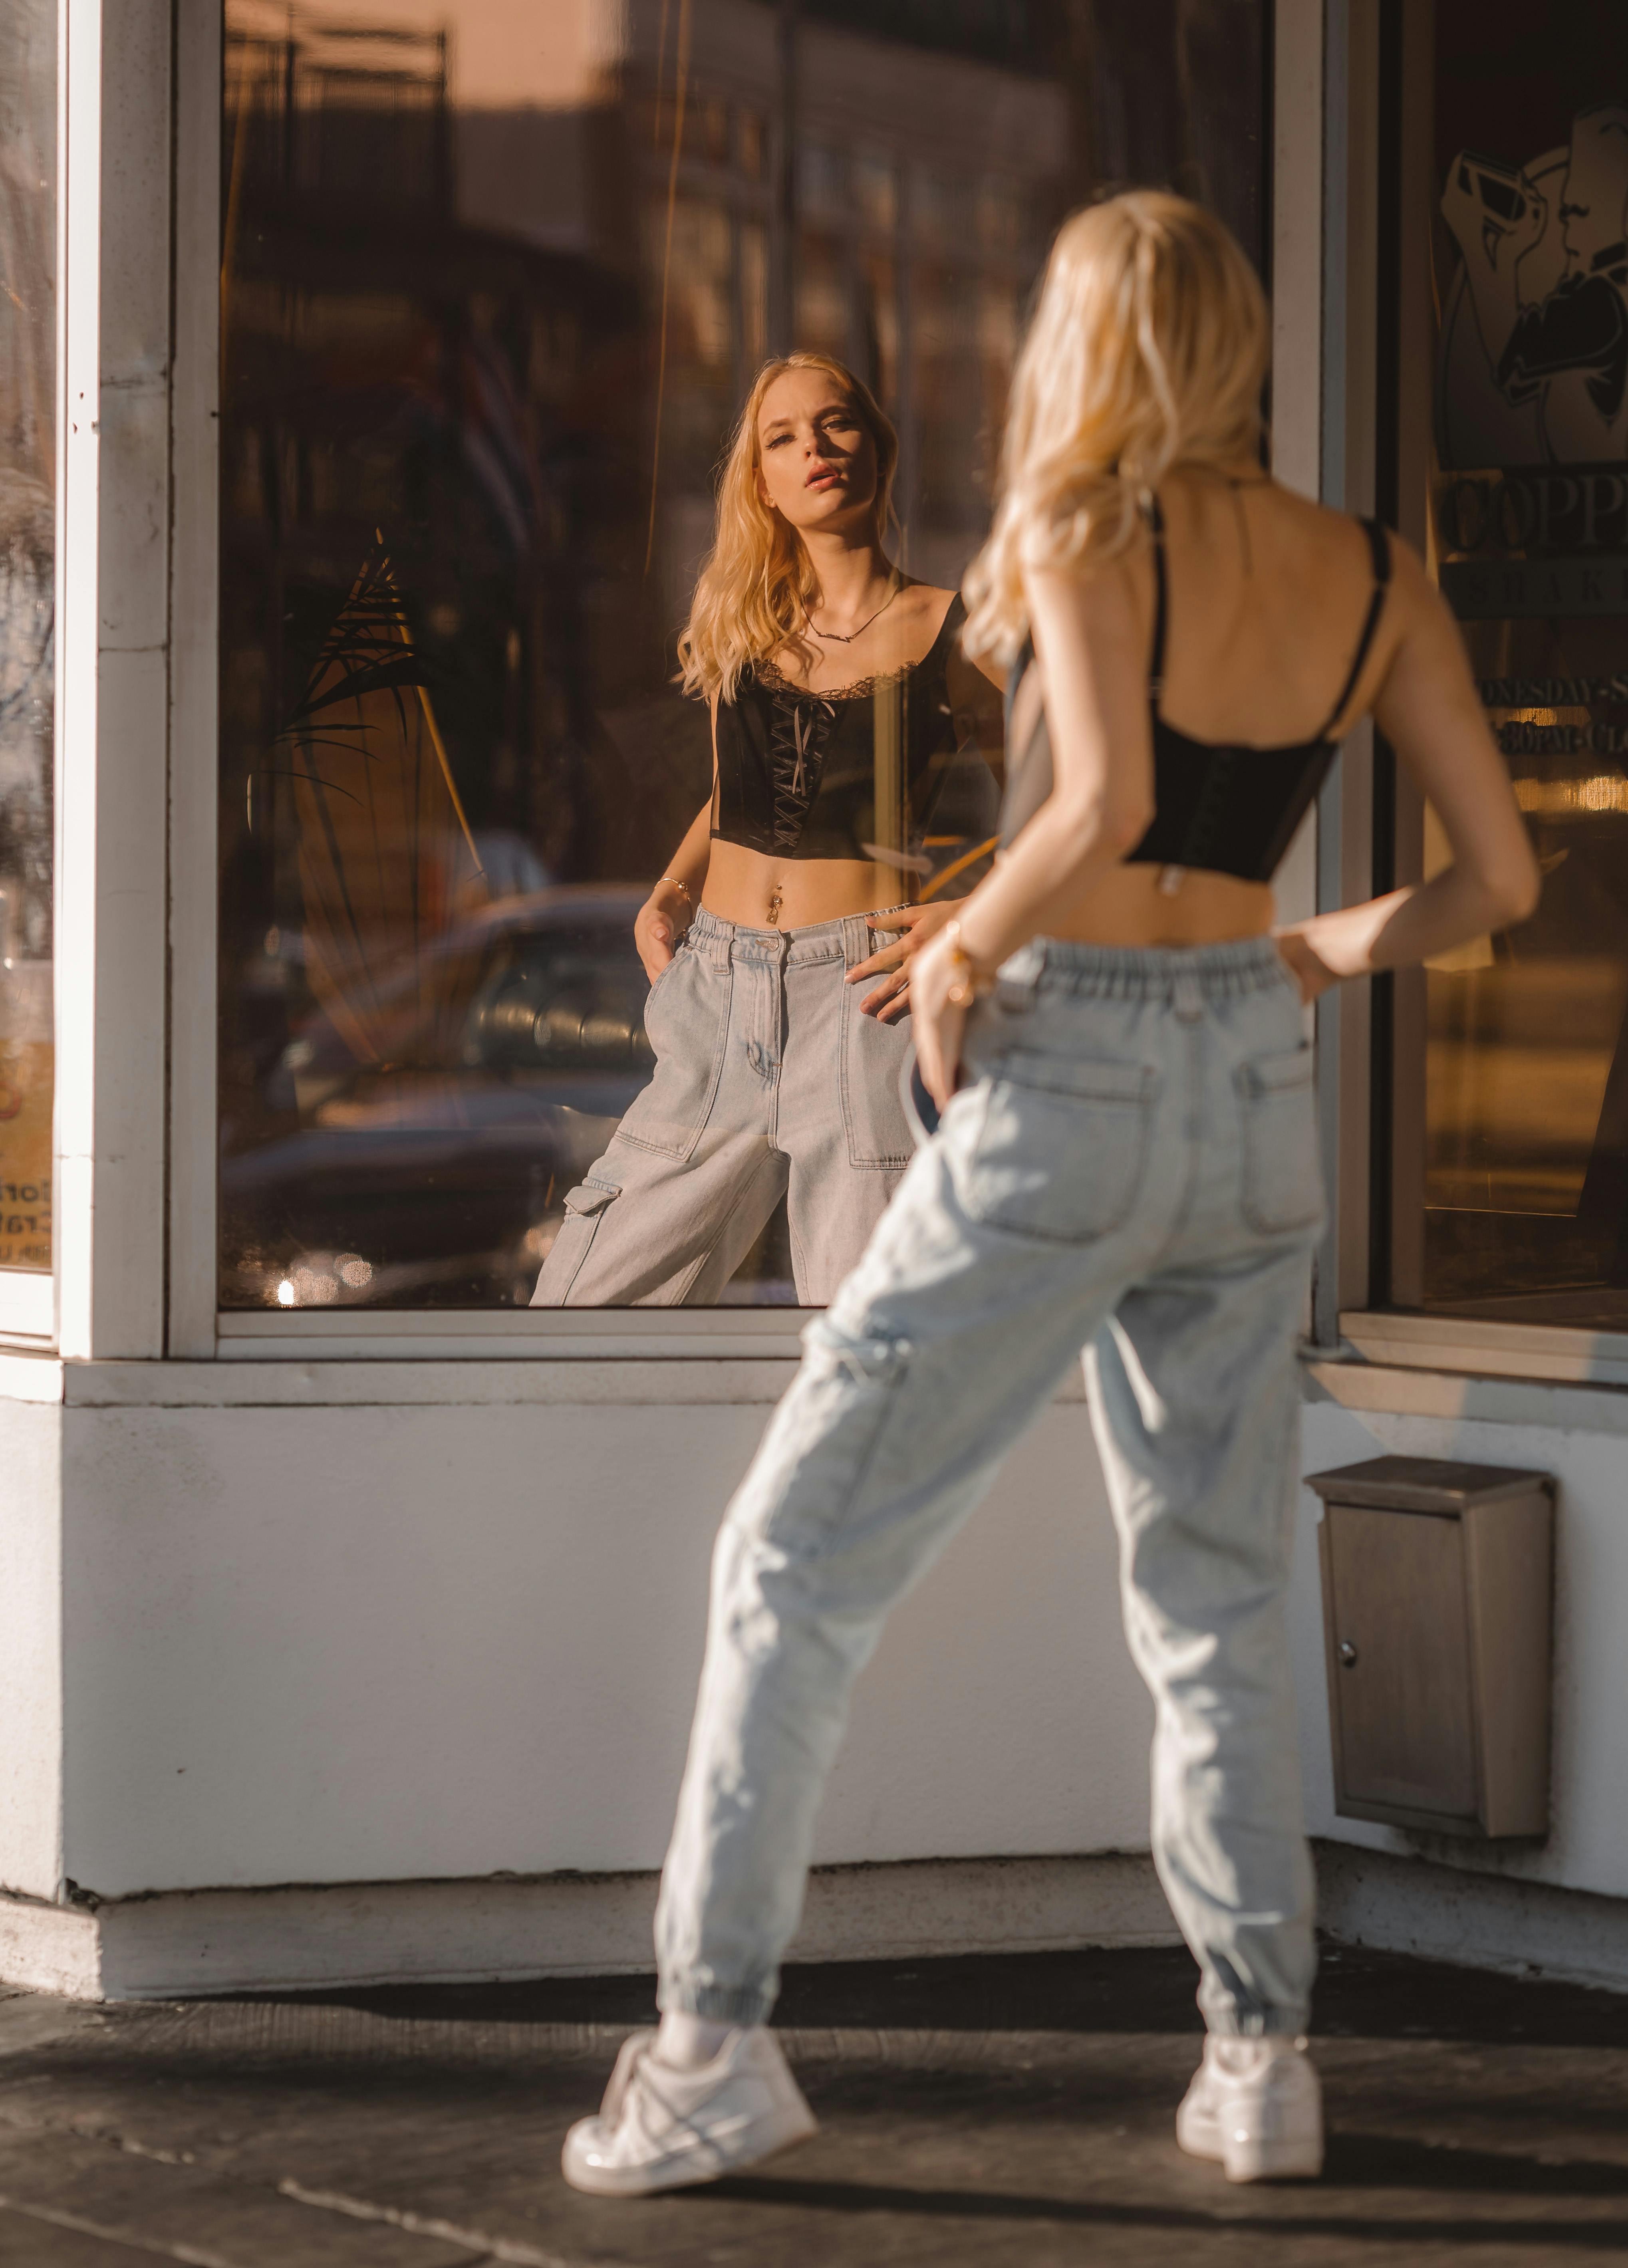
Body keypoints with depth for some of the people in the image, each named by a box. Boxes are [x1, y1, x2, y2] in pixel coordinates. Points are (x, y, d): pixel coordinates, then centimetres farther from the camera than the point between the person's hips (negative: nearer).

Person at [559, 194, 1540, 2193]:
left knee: (797, 1562, 3)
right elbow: (1500, 877, 5)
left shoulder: (1086, 534, -9)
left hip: (1064, 1081, -5)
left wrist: (961, 956, -10)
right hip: (1258, 1100, 5)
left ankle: (713, 2043, 1)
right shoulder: (1373, 584, 5)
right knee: (1215, 1610, 16)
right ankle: (1263, 2055, 13)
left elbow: (1103, 803, -25)